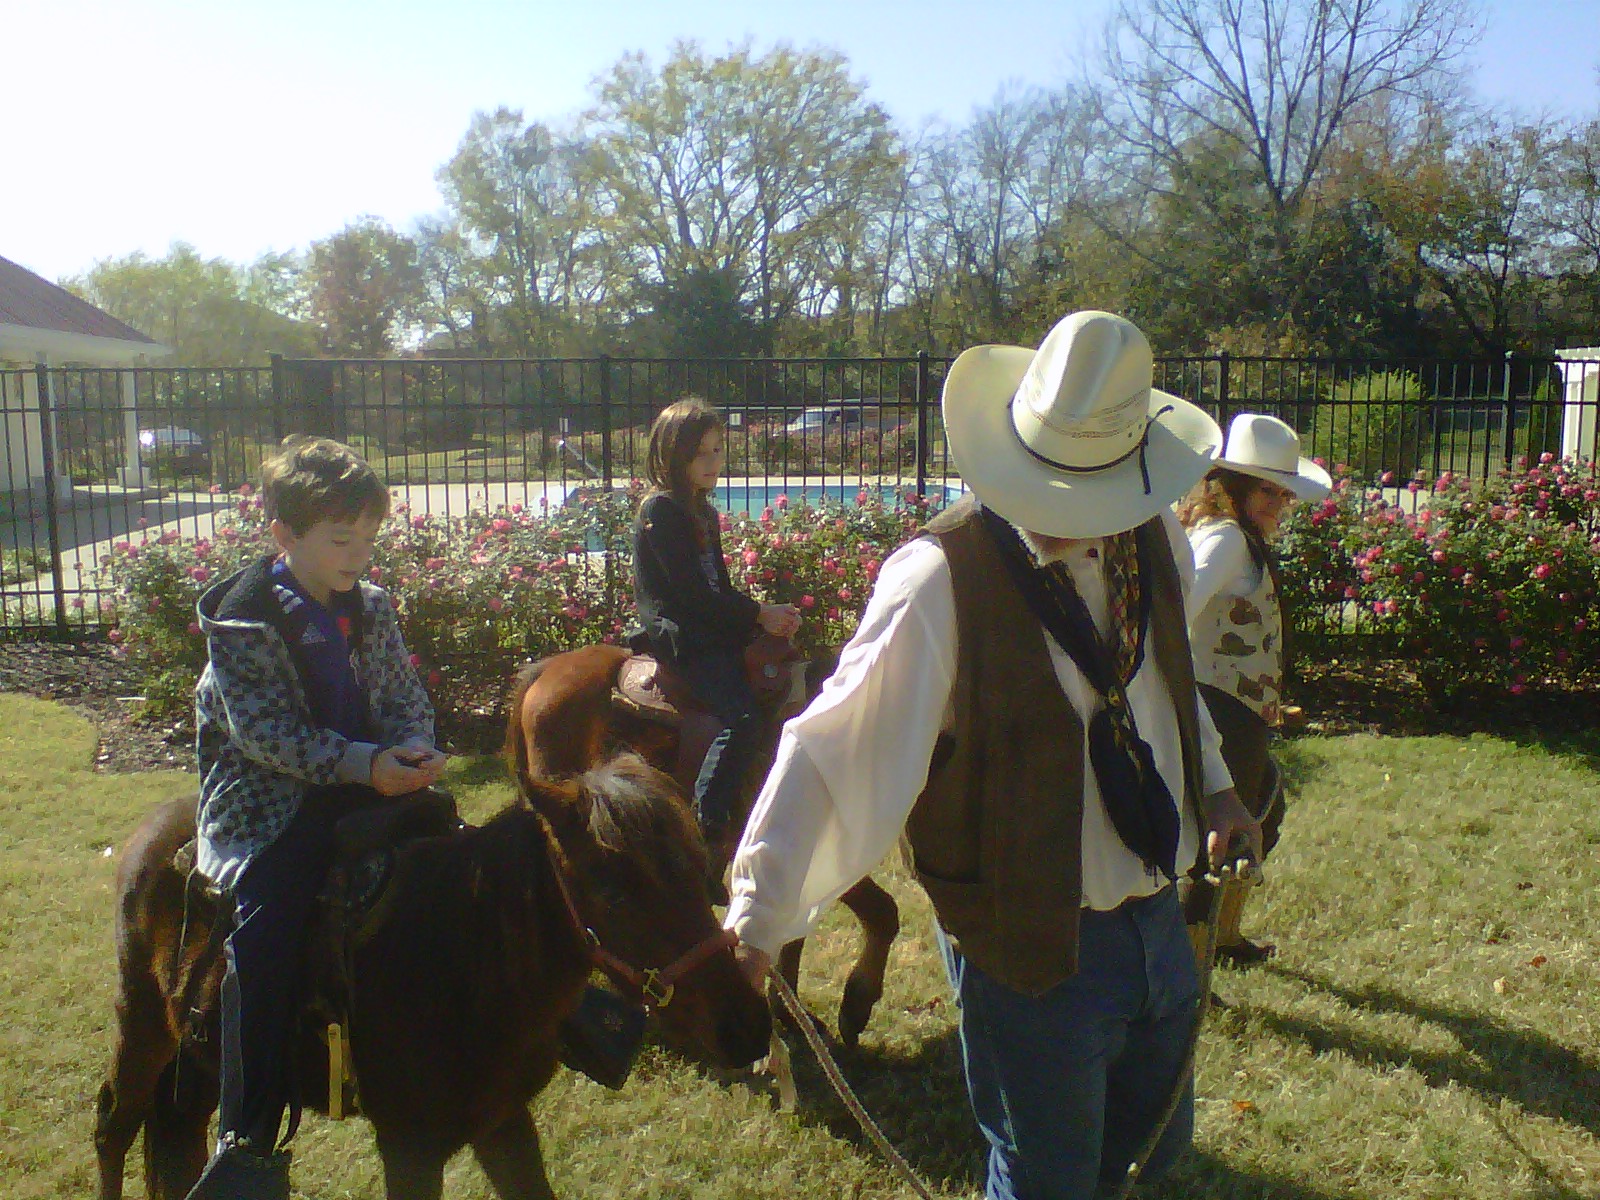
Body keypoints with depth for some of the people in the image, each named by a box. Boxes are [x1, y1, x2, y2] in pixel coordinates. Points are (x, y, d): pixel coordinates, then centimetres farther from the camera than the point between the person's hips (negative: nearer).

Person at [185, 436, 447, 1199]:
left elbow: (405, 694, 10)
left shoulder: (371, 607, 6)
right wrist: (363, 762, -26)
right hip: (269, 803, -6)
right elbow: (264, 733, -17)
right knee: (267, 930, -23)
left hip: (367, 783, 6)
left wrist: (415, 747, -13)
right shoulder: (245, 620, -11)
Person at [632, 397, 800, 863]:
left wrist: (770, 615, -1)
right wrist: (759, 615, -13)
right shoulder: (660, 510, -10)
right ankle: (705, 834, -19)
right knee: (739, 719, -27)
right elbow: (691, 593, -17)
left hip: (713, 630, 9)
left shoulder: (703, 513, 18)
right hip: (680, 640, -9)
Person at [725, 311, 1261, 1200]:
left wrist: (1213, 785, 11)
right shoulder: (944, 576, -24)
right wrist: (759, 912, -31)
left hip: (1158, 917, 7)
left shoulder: (1156, 538, -4)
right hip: (1031, 948, -6)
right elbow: (835, 745, -27)